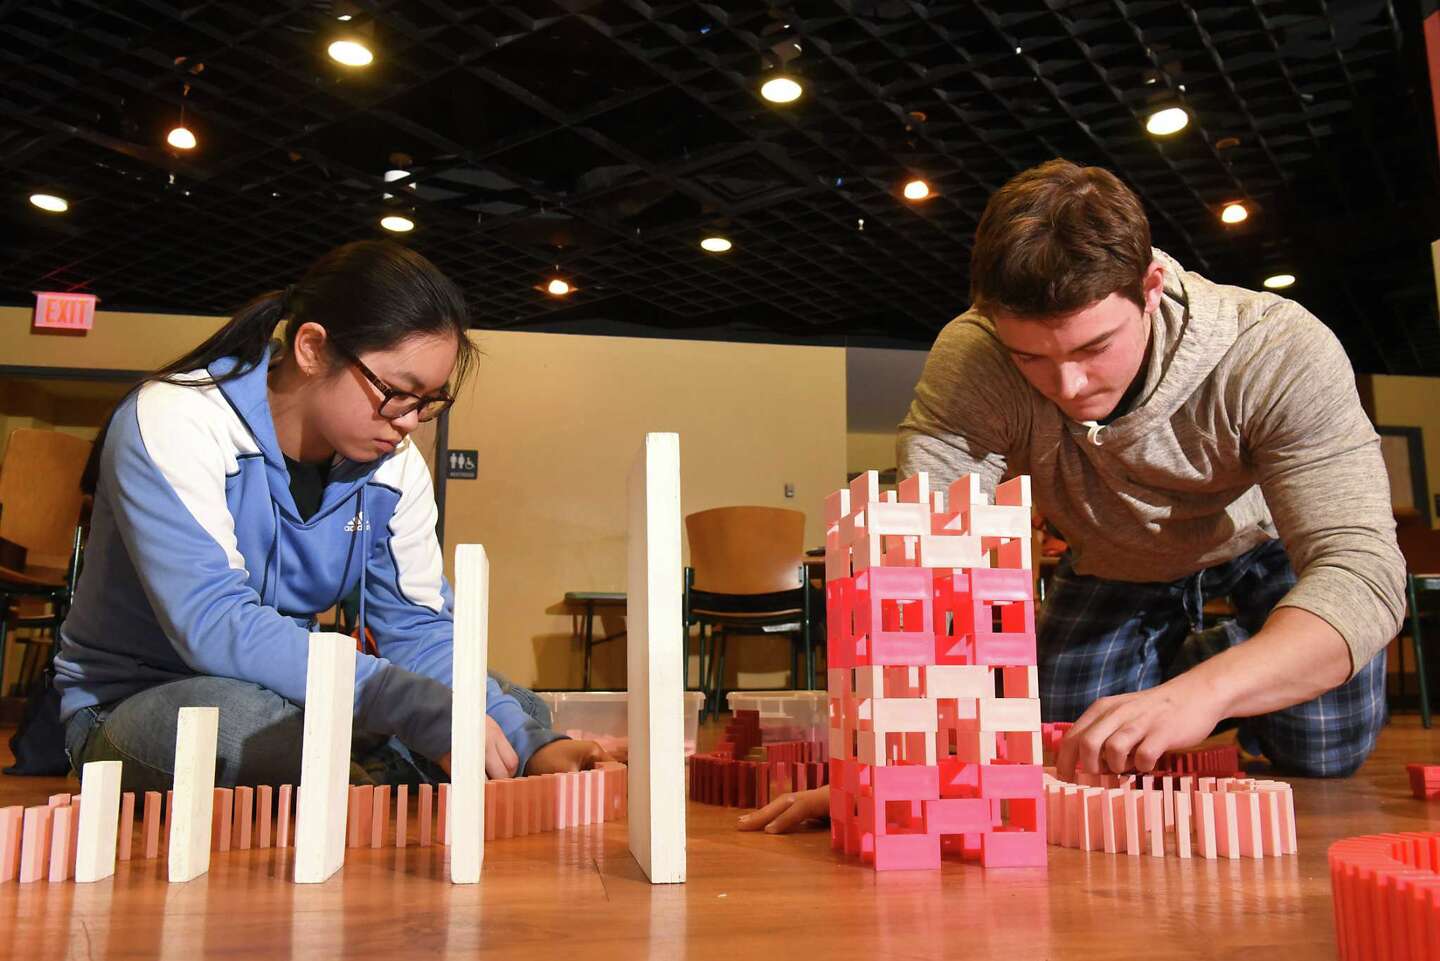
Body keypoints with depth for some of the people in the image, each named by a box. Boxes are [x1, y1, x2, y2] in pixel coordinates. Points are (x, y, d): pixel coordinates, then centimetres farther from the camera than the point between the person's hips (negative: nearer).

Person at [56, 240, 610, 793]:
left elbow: (419, 628, -7)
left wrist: (531, 747, -23)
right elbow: (212, 623, -34)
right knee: (251, 718, -39)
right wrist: (417, 706, -40)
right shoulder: (175, 422, -22)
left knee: (515, 708, -13)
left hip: (293, 696, 5)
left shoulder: (394, 466, -4)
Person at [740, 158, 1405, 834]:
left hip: (1267, 533, -1)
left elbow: (1360, 567, -42)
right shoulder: (970, 360, -35)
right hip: (1118, 562, 2)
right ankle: (1197, 651, 25)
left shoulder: (1279, 353, -37)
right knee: (1070, 764, -2)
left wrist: (1201, 692, -60)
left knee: (1322, 753, -14)